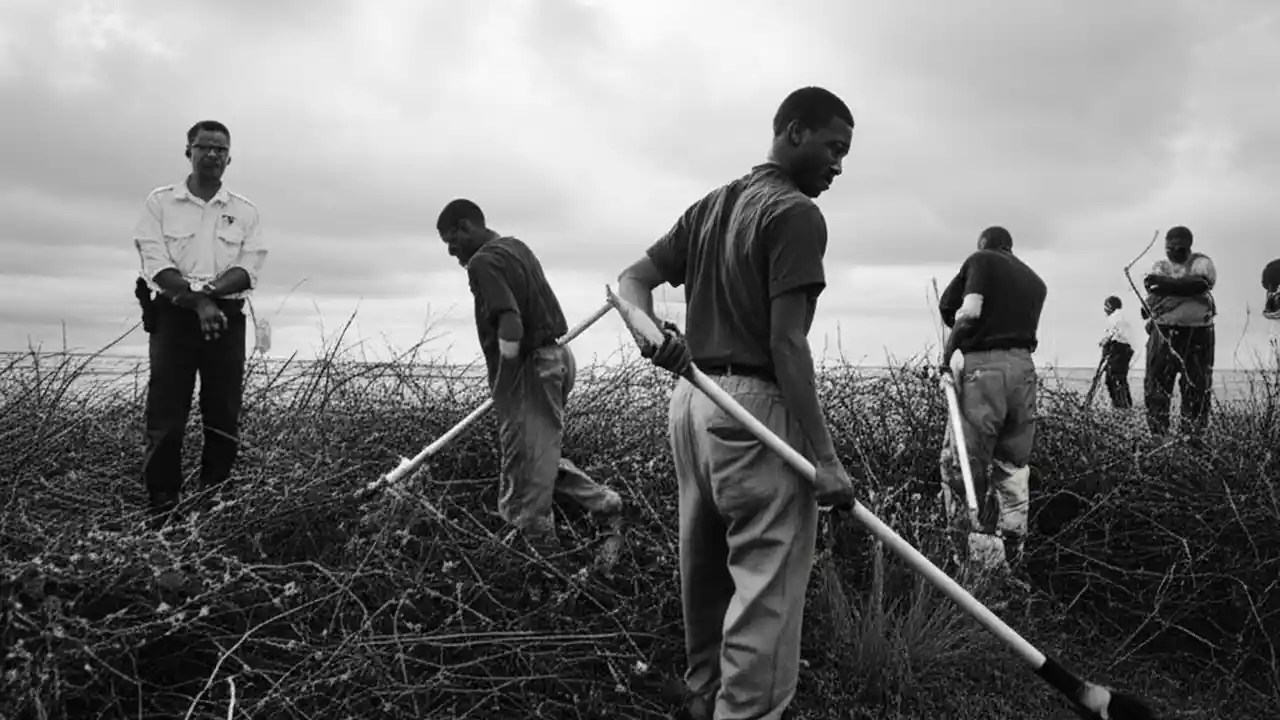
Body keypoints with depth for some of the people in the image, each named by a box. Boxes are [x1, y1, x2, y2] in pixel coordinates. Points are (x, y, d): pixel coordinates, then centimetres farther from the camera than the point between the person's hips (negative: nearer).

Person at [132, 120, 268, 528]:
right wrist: (198, 301, -20)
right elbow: (157, 265, -6)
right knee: (165, 418, -4)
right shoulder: (160, 202, 5)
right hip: (174, 317, -1)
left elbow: (248, 269, -2)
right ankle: (162, 509, 1)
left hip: (227, 319, 2)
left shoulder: (244, 211, 9)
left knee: (223, 418, 2)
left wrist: (209, 292, -20)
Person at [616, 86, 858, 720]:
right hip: (756, 409, -9)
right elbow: (787, 343, -17)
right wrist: (824, 457, -17)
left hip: (693, 399, 9)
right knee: (765, 588, -5)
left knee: (706, 570, 18)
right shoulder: (795, 214, -10)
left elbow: (632, 278, 11)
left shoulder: (711, 205, 17)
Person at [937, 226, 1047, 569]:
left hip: (983, 366, -6)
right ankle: (1011, 548, 14)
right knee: (1014, 465, 11)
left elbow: (968, 311, -8)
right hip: (1024, 366, 6)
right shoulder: (1036, 281, 23)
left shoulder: (981, 260, 5)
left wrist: (948, 350, 2)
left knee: (961, 461, -2)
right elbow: (1026, 324, 14)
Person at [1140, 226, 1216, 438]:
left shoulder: (1201, 262, 5)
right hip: (1163, 332, 1)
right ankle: (1157, 435, 5)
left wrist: (1165, 283, -18)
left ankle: (1193, 436, 8)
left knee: (1197, 389, 1)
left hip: (1198, 335, -1)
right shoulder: (1160, 266, 11)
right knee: (1157, 388, -2)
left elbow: (1201, 283, -15)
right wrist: (1188, 287, -20)